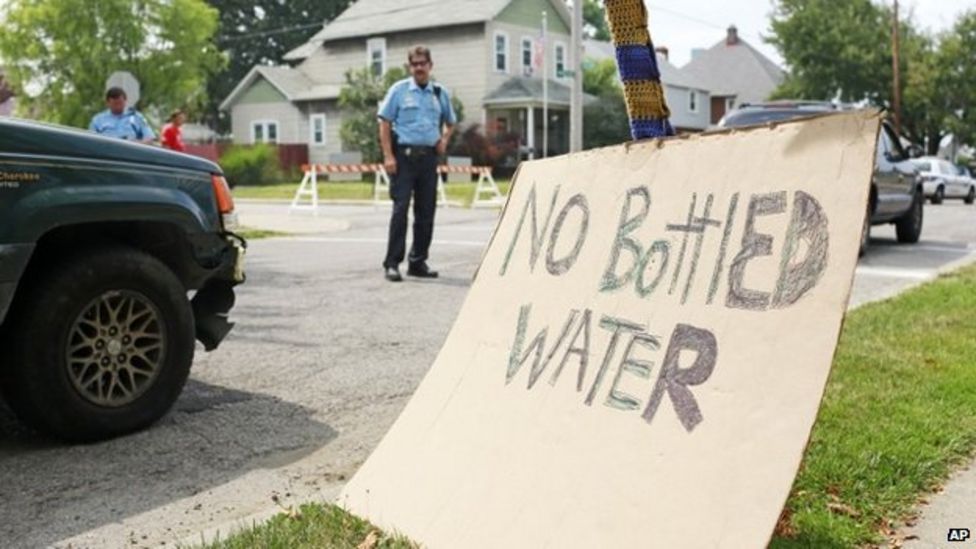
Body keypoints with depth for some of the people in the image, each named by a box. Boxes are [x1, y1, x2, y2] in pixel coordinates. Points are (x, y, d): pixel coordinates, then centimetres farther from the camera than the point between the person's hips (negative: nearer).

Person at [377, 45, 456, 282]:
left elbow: (450, 122, 26)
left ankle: (418, 262, 17)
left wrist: (444, 139, 5)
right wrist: (388, 156, -12)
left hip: (429, 156, 4)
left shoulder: (440, 93, 12)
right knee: (400, 209, -9)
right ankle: (392, 263, -5)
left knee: (426, 211, 6)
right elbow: (384, 123, -2)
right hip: (404, 155, -4)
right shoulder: (399, 90, 1)